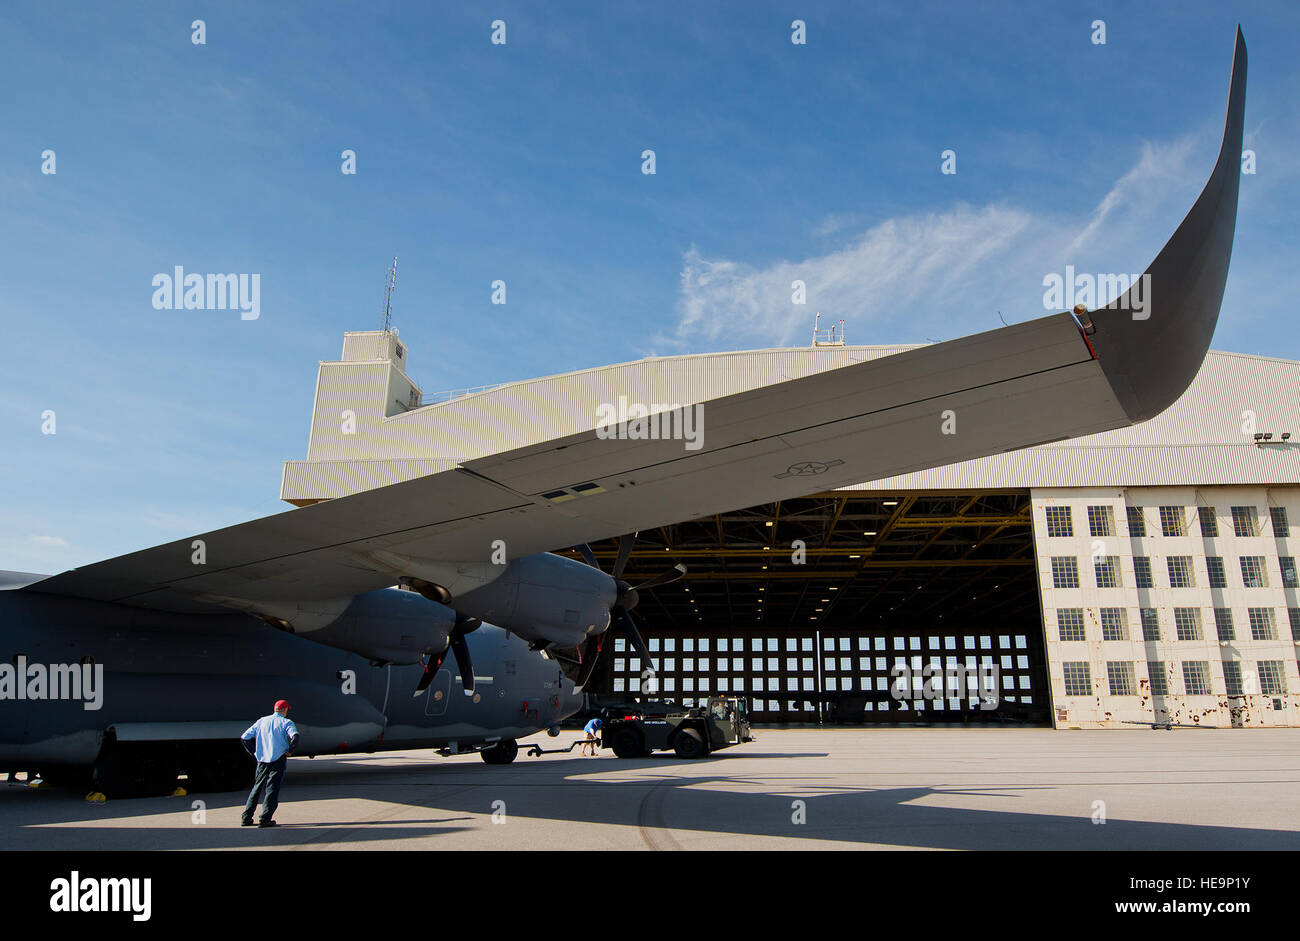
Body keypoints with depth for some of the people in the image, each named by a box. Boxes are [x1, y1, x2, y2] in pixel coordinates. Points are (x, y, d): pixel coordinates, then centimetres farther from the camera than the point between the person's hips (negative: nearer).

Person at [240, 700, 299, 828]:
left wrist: (254, 752, 15)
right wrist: (290, 751, -6)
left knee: (256, 788, 15)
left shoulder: (261, 721, 13)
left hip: (262, 760, 4)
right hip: (278, 760, -4)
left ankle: (246, 818, 14)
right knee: (272, 789, -2)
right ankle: (265, 819, -8)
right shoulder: (286, 722, -1)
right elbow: (295, 736, -20)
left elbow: (244, 737, 11)